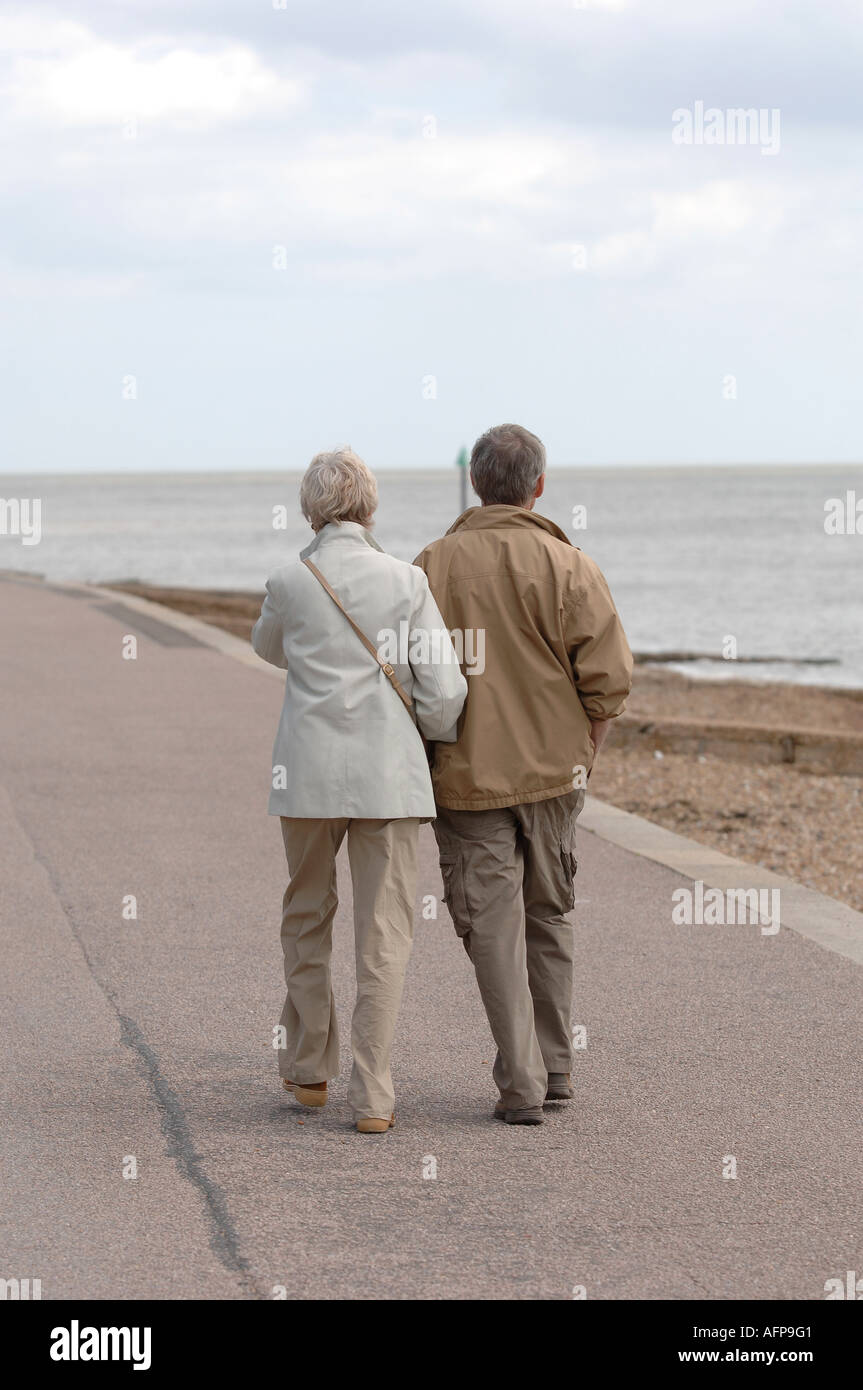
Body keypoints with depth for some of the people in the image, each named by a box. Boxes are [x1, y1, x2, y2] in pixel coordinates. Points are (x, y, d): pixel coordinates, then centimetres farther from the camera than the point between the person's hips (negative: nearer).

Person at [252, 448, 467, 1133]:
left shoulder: (289, 583, -3)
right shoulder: (407, 581, -5)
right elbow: (445, 691, -6)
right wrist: (436, 744, 13)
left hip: (309, 773, 1)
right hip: (389, 775, -1)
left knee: (307, 920, 20)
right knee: (384, 936, 4)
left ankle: (309, 1071, 29)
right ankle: (373, 1096, 0)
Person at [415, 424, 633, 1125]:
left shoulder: (433, 565, -5)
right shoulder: (569, 567, -7)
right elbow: (610, 676, -11)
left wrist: (428, 757, 9)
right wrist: (583, 749, 6)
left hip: (466, 777, -1)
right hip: (554, 769, 1)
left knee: (494, 929, 2)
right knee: (549, 916, 17)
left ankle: (521, 1085, -3)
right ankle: (555, 1067, 23)